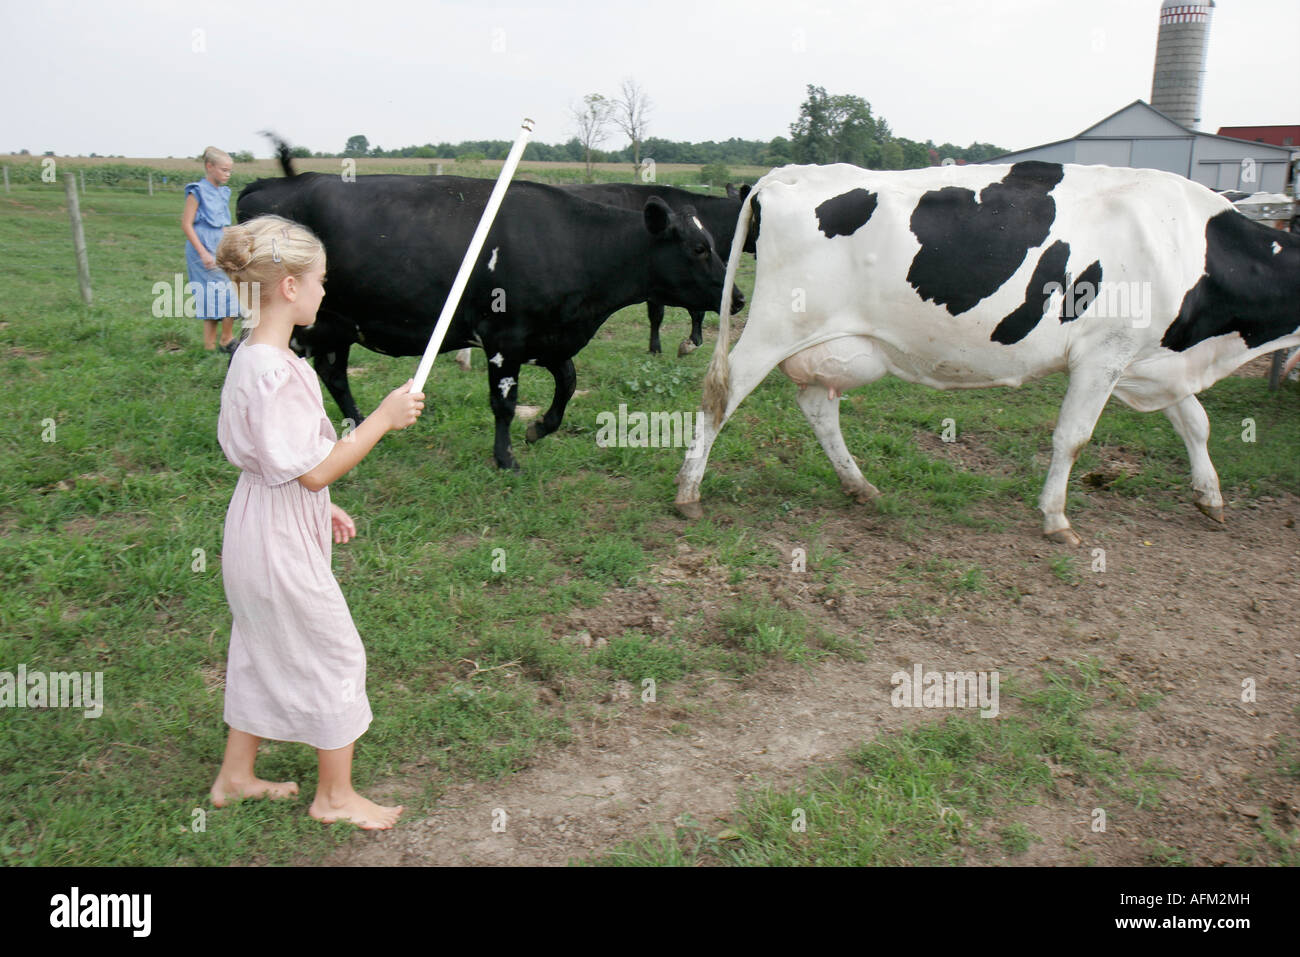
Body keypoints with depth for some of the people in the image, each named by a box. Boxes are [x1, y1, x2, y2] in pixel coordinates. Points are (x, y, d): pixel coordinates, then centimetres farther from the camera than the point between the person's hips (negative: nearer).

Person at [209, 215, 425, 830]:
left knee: (261, 653, 22)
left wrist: (323, 508, 18)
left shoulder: (252, 356, 6)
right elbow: (314, 471, -25)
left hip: (260, 526, 10)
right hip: (280, 538, -10)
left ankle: (235, 776, 38)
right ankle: (335, 796, 21)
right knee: (337, 656, 5)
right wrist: (383, 418, -21)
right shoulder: (276, 370, -26)